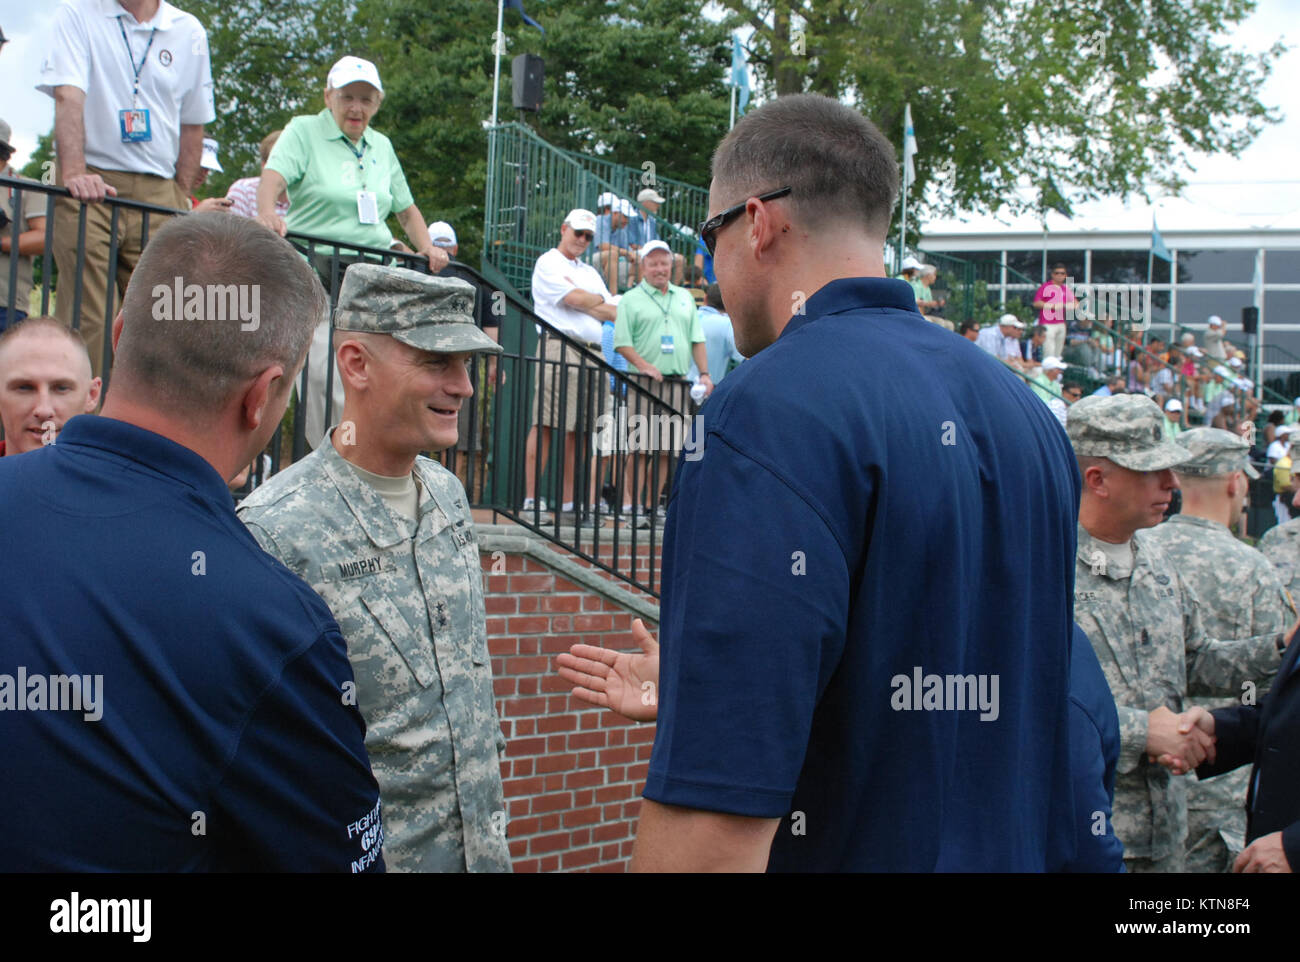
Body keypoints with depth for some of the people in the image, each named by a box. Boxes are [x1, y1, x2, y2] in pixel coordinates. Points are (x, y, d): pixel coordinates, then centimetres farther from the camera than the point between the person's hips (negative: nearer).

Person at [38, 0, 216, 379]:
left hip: (158, 191, 3)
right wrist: (74, 173, -26)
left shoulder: (189, 32, 12)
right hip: (91, 185, -3)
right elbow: (68, 96, -12)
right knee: (84, 322, -10)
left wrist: (181, 199, 8)